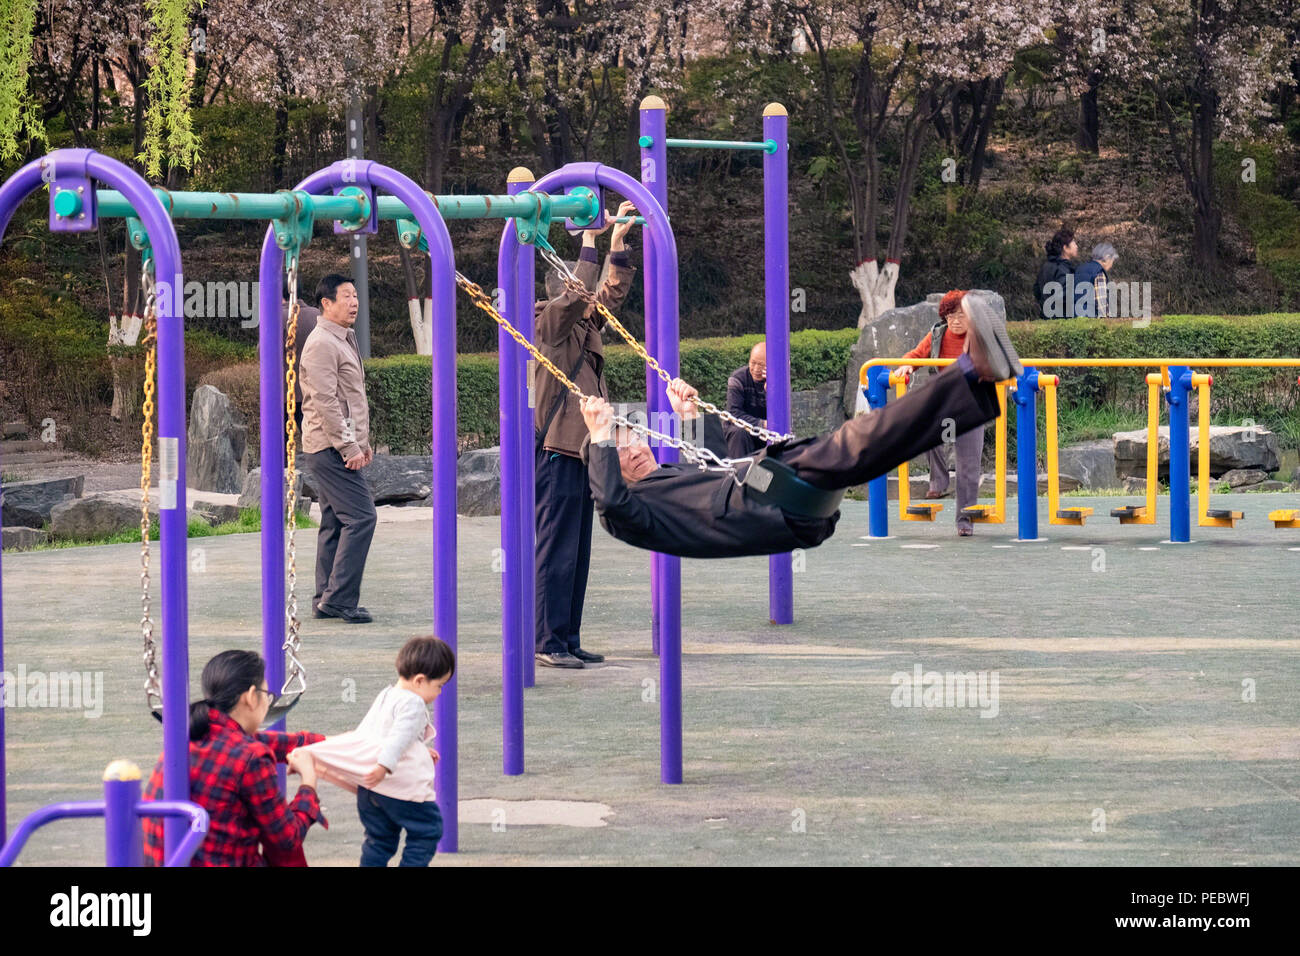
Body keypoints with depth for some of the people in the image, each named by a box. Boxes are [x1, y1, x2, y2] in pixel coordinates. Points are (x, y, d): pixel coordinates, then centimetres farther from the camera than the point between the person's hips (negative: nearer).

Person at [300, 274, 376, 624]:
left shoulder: (344, 340, 19)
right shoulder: (322, 343, -14)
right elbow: (325, 402, -19)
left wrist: (363, 441, 21)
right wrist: (349, 447, -20)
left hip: (339, 447, 10)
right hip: (330, 447, -10)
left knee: (335, 522, 11)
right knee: (360, 516, -13)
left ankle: (326, 599, 14)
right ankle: (339, 598, -13)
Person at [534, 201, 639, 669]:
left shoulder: (584, 326, 16)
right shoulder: (550, 323, -8)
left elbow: (612, 292, 22)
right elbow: (578, 293, -24)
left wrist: (618, 241, 12)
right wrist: (591, 240, -20)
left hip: (579, 451, 9)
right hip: (556, 451, -9)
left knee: (577, 553, 10)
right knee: (556, 550, -9)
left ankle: (568, 641, 14)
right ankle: (549, 642, -8)